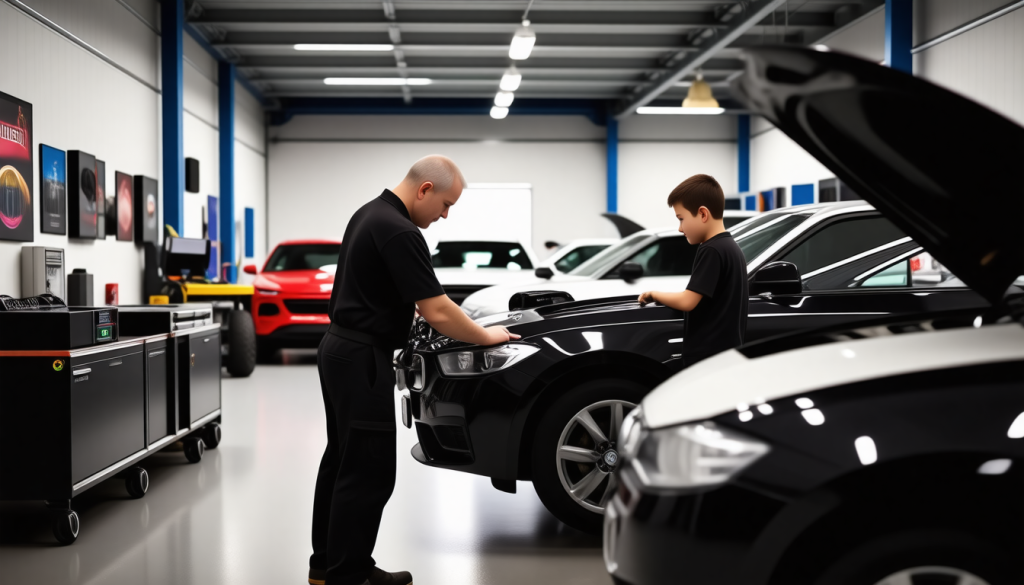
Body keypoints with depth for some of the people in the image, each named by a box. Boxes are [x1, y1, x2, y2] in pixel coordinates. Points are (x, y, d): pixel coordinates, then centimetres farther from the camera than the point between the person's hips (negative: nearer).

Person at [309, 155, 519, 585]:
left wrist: (419, 305, 17)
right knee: (368, 472, -5)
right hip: (362, 359, -11)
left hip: (340, 349, 11)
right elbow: (438, 314, -21)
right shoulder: (399, 232, -20)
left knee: (341, 461, 16)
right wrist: (486, 337, -7)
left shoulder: (370, 213, 12)